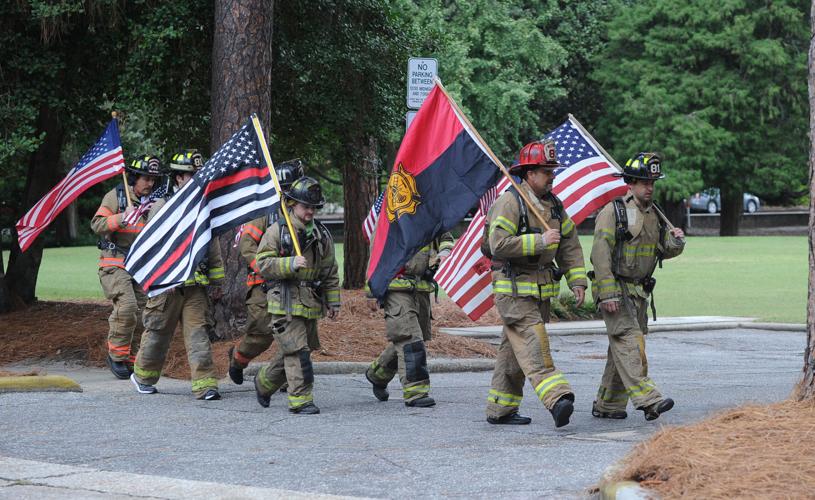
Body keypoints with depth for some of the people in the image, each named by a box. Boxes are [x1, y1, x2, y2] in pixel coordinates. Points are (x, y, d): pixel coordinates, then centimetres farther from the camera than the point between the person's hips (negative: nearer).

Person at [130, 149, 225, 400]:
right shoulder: (163, 206, -4)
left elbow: (212, 246, 19)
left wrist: (217, 280, 16)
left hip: (196, 284, 4)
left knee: (197, 332, -3)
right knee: (158, 332, 7)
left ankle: (205, 384, -7)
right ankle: (142, 376, 26)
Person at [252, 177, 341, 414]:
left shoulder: (322, 234, 12)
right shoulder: (277, 231, -4)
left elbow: (330, 272, 17)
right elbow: (262, 263, -8)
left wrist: (333, 302, 13)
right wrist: (290, 264, -22)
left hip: (310, 304, 6)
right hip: (285, 303, -6)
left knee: (294, 351, 13)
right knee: (297, 351, -12)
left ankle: (264, 383, 34)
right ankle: (300, 399, -8)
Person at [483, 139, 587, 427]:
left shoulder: (553, 204, 12)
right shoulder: (510, 202, -13)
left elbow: (570, 245, 17)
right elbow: (499, 244, -23)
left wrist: (577, 280, 7)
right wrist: (540, 241, -24)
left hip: (541, 290, 8)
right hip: (513, 289, -8)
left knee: (515, 350, 12)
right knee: (533, 345, -18)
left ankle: (500, 410, 18)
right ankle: (557, 399, -31)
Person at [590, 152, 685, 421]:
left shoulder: (654, 214, 13)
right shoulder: (613, 211, -11)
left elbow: (664, 251, 20)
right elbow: (601, 254, -16)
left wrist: (675, 242, -4)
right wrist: (608, 294, -22)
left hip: (639, 291, 8)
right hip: (615, 288, -8)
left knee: (621, 348, 10)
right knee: (630, 340, -18)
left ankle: (607, 405, 18)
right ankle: (648, 399, -28)